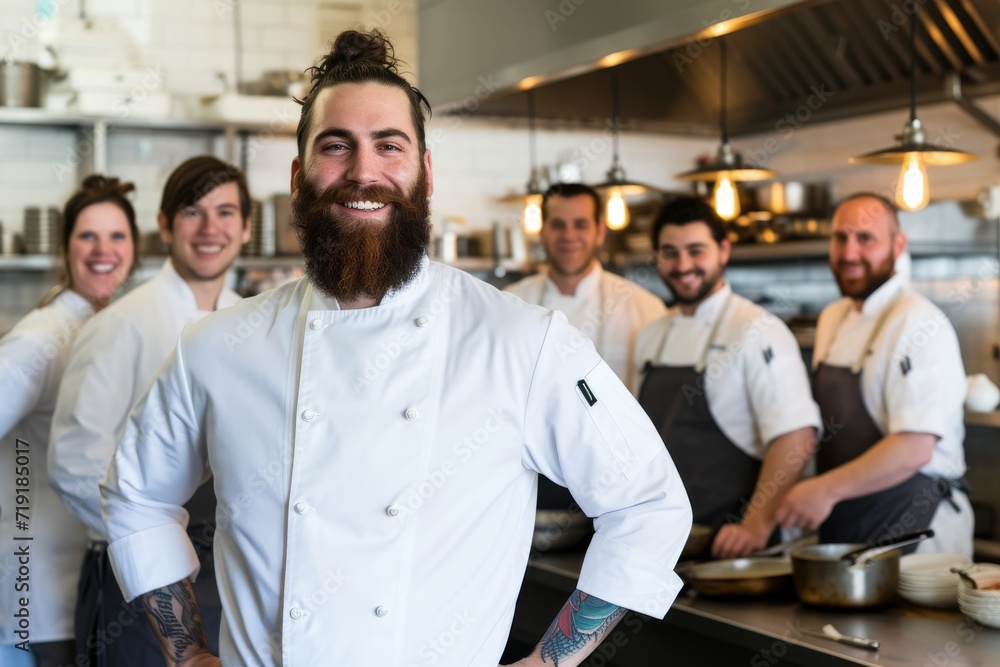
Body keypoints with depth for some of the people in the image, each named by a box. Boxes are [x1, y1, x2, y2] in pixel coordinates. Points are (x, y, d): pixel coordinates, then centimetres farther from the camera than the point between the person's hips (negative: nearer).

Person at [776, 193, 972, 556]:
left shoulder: (919, 323, -17)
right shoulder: (832, 319, 11)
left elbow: (915, 448, -25)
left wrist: (827, 489, -27)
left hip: (913, 525, -7)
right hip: (842, 526, 7)